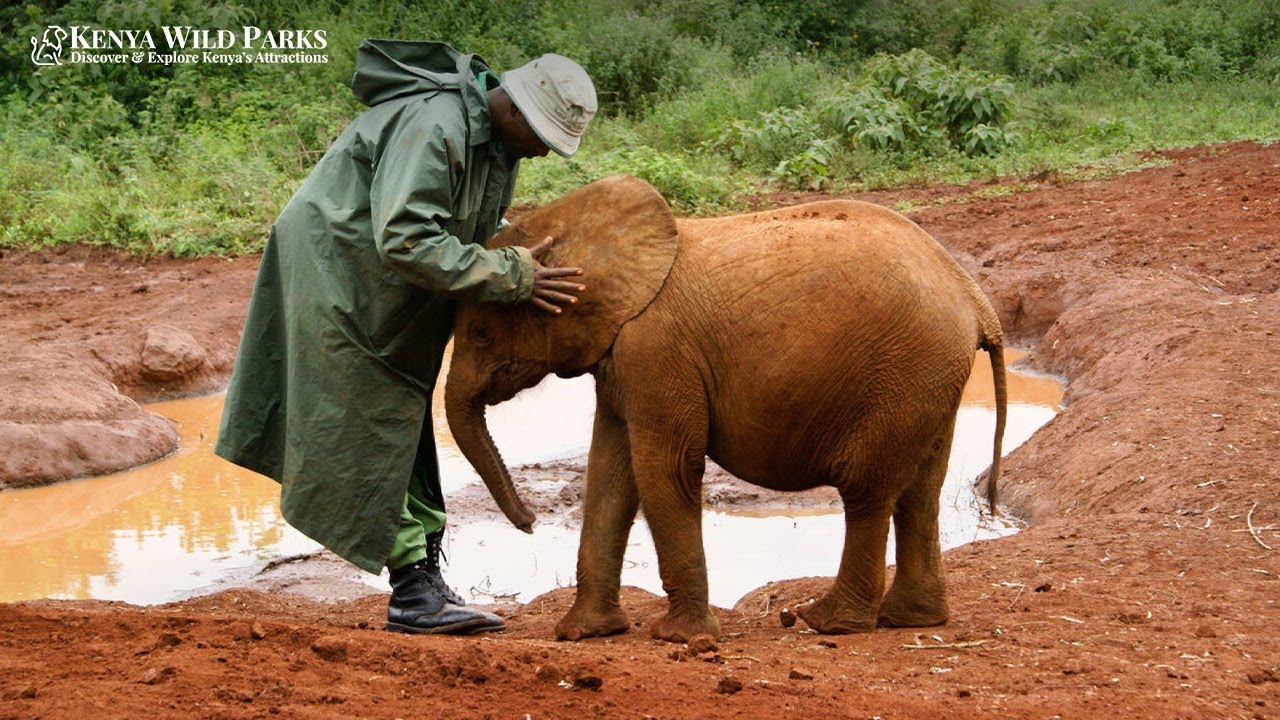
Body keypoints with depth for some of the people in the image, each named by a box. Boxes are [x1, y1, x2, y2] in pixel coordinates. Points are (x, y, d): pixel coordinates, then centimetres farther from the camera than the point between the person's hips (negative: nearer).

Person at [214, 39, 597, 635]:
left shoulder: (497, 142, 4)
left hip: (385, 293, 10)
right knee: (373, 432, -7)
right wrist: (510, 277, -32)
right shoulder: (433, 126, -28)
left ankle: (423, 583, 13)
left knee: (404, 424, 9)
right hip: (335, 273, -10)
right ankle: (415, 590, -4)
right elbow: (405, 240, -35)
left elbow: (464, 236, 13)